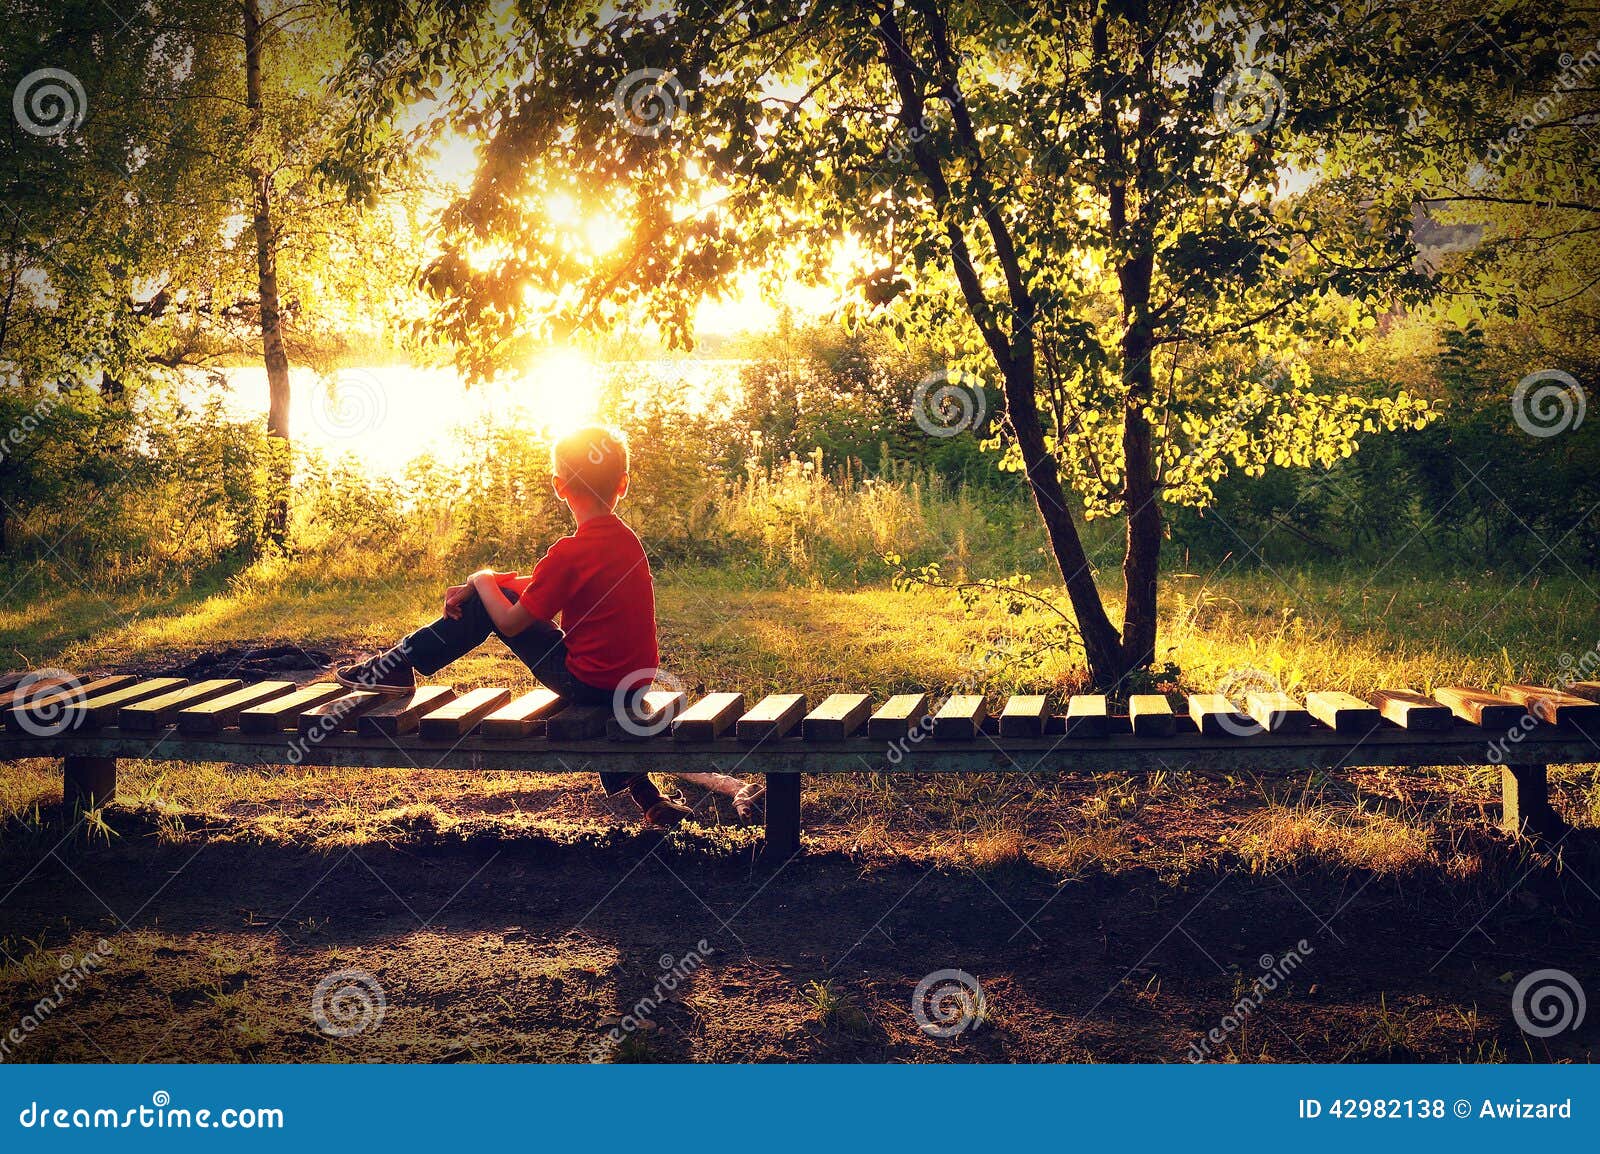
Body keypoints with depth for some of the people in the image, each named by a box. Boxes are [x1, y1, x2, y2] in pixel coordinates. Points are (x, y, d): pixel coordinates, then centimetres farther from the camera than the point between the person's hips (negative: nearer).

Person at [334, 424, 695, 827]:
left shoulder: (570, 553, -19)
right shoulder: (626, 539, 6)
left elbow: (510, 623, -9)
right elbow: (543, 585, 17)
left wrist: (482, 579, 7)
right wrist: (478, 586, 13)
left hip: (587, 685, -7)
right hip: (633, 684, 7)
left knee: (491, 599, 3)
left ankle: (399, 666, 14)